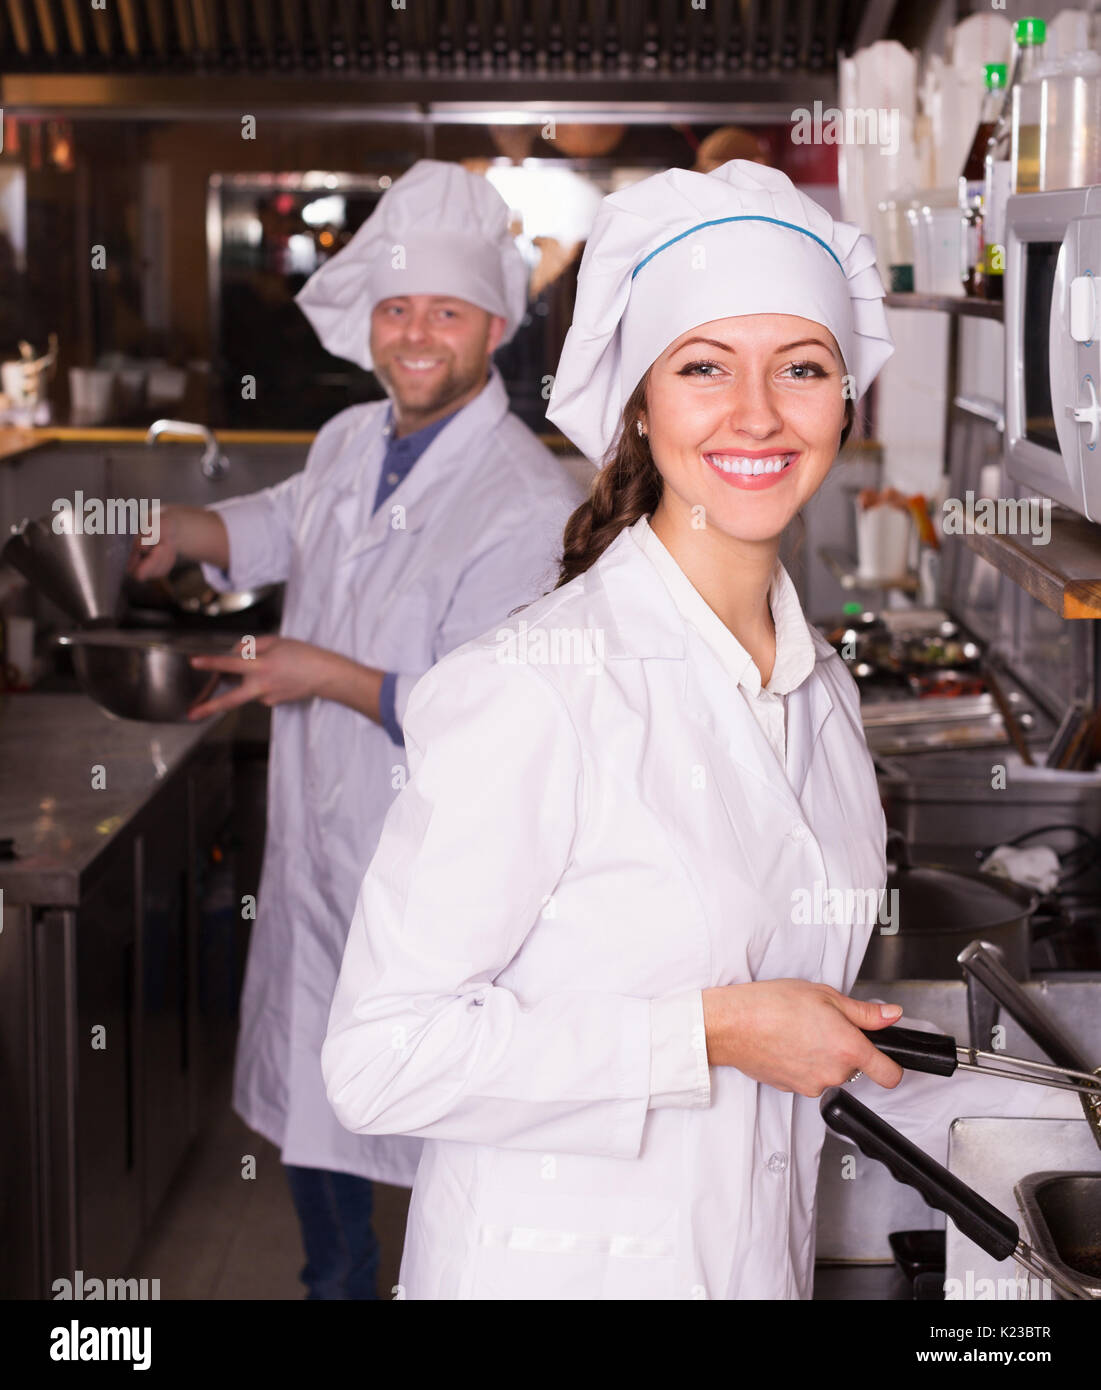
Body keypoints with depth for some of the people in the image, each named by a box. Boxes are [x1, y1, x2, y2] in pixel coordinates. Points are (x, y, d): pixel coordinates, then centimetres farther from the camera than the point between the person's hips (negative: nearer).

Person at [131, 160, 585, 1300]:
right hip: (318, 855, 8)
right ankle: (334, 1283, 44)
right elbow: (288, 524, 29)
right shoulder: (351, 443, 6)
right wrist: (189, 531, 10)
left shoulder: (529, 504, -21)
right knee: (310, 1114, 23)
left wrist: (327, 675, -21)